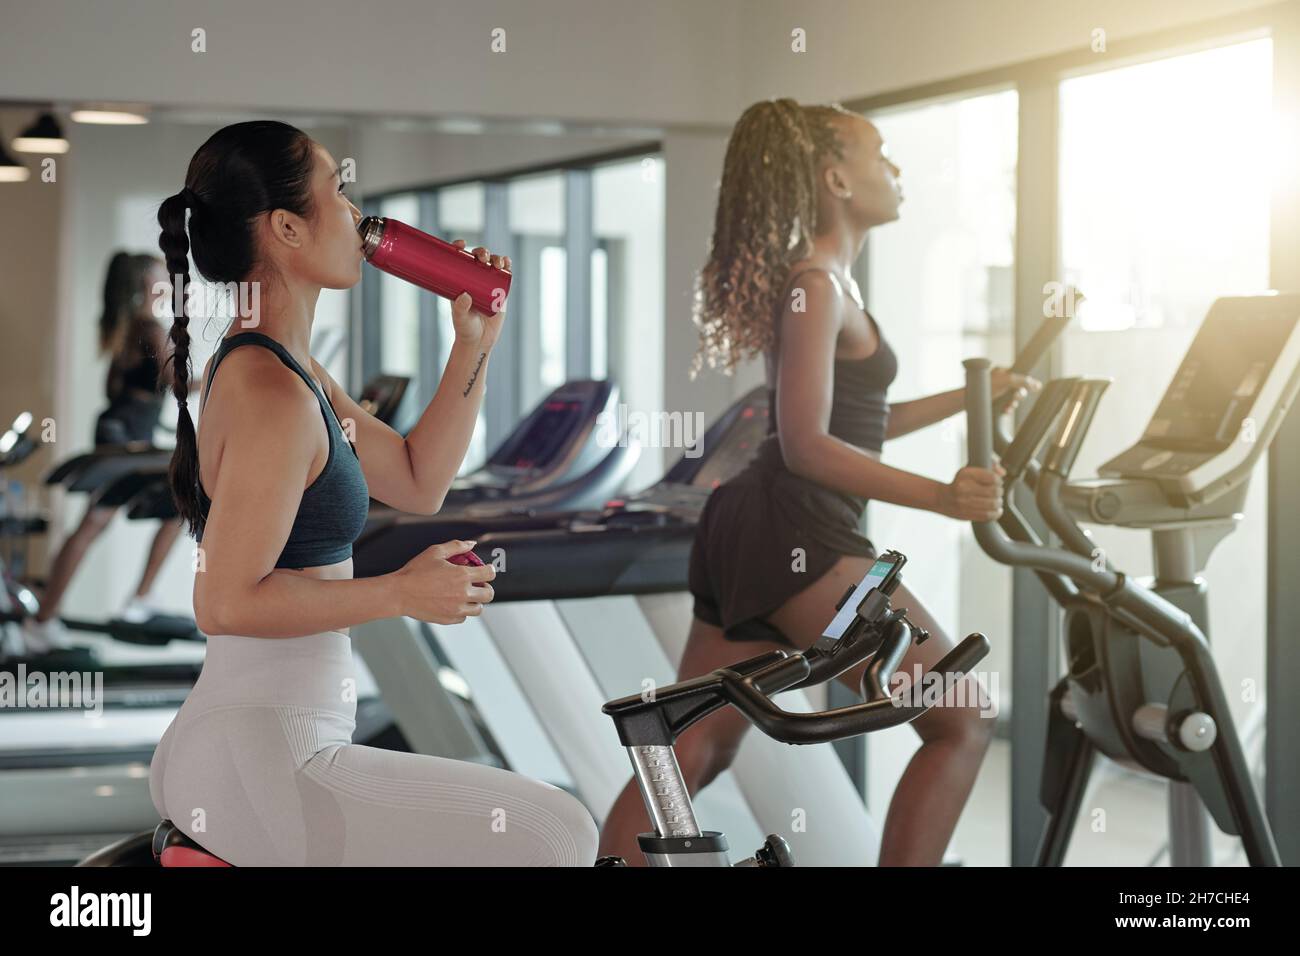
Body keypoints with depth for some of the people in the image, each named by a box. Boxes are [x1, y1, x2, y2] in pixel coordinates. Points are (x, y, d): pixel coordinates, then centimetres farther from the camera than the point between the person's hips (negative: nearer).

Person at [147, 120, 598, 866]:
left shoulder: (289, 371, 12)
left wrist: (476, 343, 10)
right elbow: (226, 602, -24)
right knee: (557, 835, -9)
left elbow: (419, 481, 17)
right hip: (260, 760, -11)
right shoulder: (273, 395, -20)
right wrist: (401, 594, -18)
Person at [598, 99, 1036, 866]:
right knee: (962, 720, -1)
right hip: (799, 539, -10)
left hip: (749, 536, 10)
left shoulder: (821, 279, 20)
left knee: (693, 758, 7)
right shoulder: (816, 285, -11)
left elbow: (854, 422, 28)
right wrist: (939, 497, -26)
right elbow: (807, 445, -18)